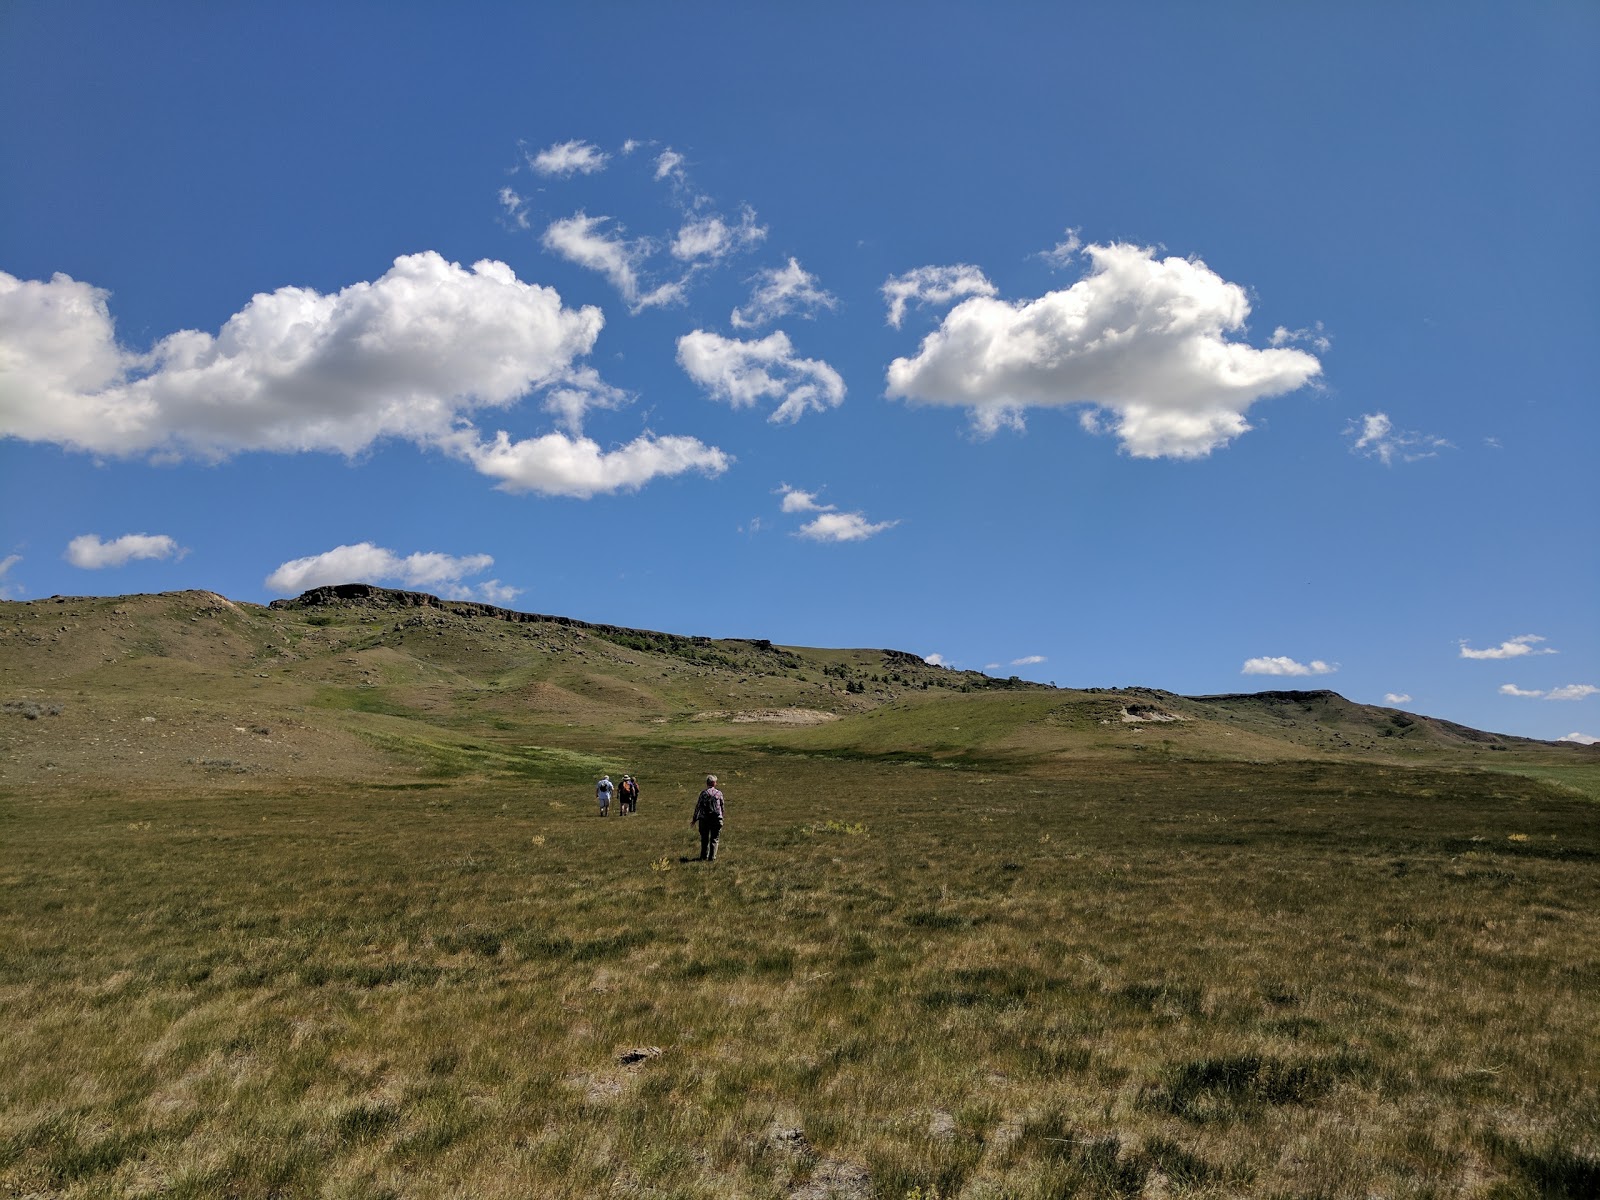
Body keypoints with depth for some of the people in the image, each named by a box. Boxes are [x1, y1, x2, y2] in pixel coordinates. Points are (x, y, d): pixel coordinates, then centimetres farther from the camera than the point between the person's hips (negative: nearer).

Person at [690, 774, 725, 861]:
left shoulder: (703, 793, -4)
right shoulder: (719, 793, -1)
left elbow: (698, 807, -1)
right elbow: (722, 806, 6)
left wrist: (694, 819, 8)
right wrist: (721, 816, 23)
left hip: (704, 819, 0)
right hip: (717, 818, 0)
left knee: (704, 839, 12)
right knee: (714, 839, 7)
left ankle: (704, 857, 16)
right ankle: (712, 857, 2)